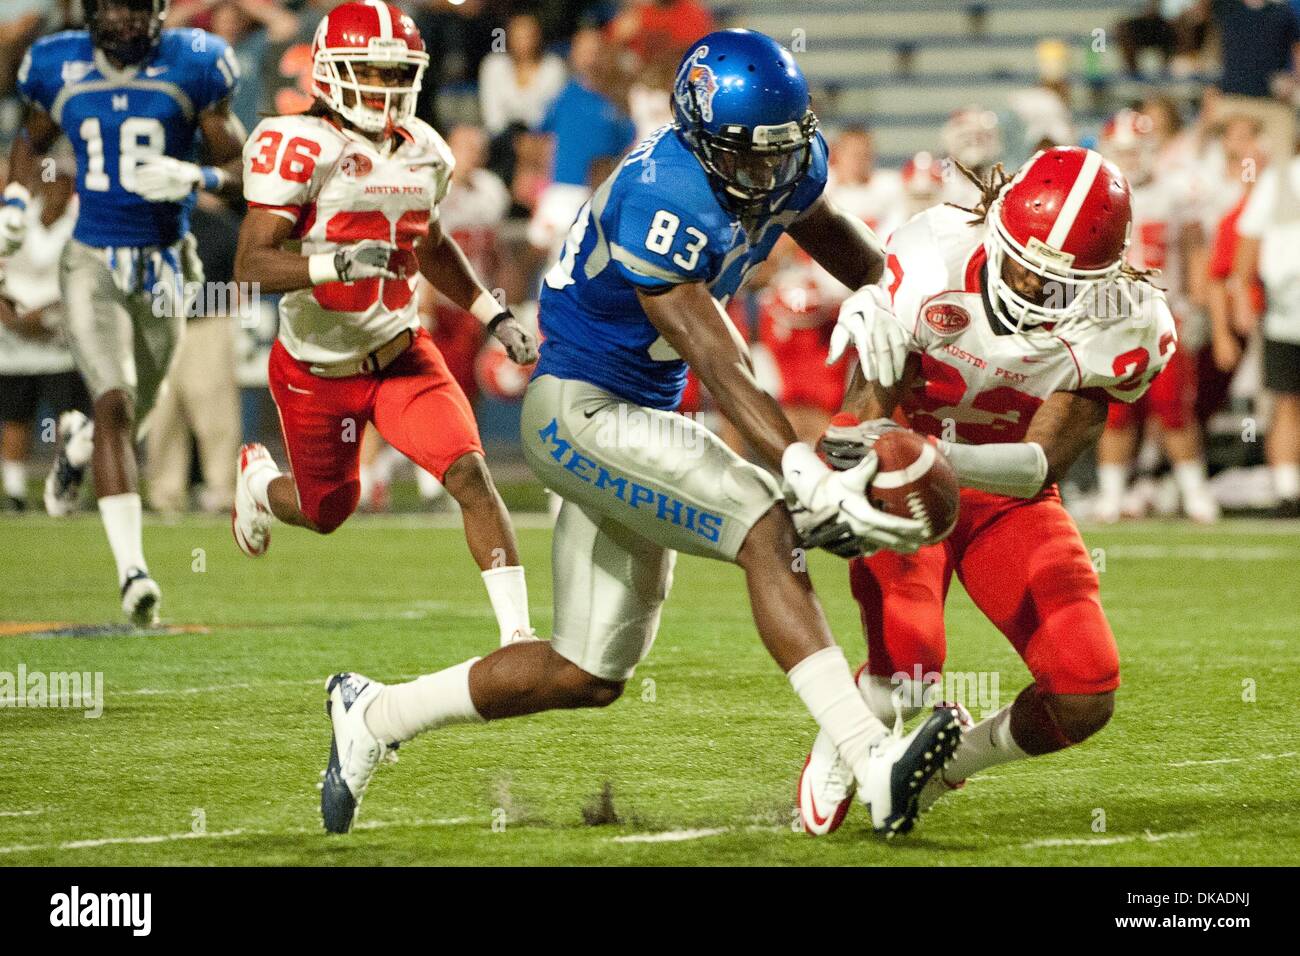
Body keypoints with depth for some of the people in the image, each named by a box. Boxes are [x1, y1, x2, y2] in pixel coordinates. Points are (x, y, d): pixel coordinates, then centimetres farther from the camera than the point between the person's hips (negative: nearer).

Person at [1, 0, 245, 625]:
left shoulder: (191, 67, -6)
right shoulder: (60, 69, -1)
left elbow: (241, 170, -2)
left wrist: (194, 177, -22)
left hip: (164, 264, 1)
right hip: (93, 262, -1)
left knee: (130, 410, 17)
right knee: (115, 406, -17)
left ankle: (73, 444, 55)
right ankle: (132, 570, -20)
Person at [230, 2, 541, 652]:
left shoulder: (423, 152, 0)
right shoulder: (301, 148, -21)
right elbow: (250, 266, -27)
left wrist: (494, 315, 13)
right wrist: (336, 263, -43)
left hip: (400, 354, 4)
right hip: (316, 370, -4)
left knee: (470, 474, -17)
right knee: (328, 511, 17)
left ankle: (518, 635, -15)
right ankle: (258, 481, 54)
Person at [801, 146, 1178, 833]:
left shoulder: (1122, 329, -20)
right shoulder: (933, 262, -25)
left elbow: (1043, 462, -27)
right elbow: (866, 413, -19)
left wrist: (937, 457, -45)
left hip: (1012, 497, 2)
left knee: (1084, 699, -11)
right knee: (907, 668, -26)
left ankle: (945, 766, 20)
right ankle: (838, 751, 10)